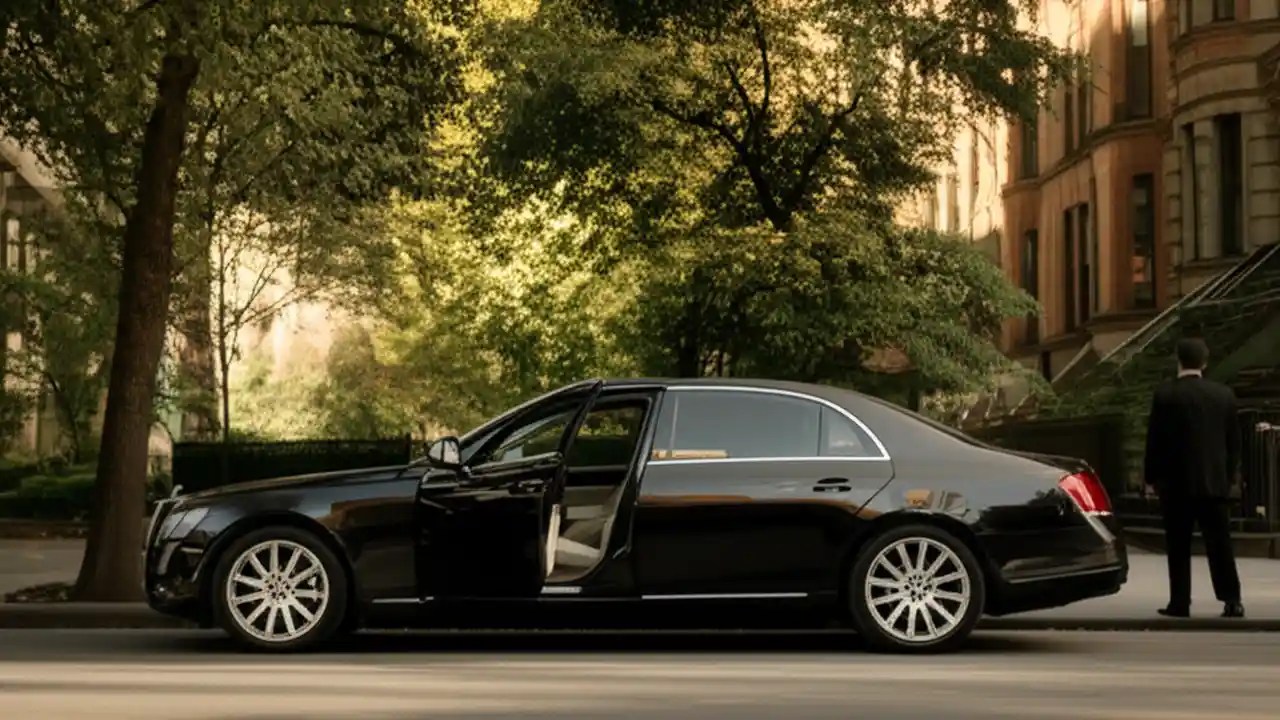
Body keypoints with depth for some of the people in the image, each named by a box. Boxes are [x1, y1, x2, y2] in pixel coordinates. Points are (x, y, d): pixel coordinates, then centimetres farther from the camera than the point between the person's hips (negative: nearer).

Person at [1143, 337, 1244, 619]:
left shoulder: (1165, 395, -8)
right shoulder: (1223, 394, 3)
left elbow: (1155, 440, -6)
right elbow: (1234, 440, 8)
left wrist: (1151, 477, 3)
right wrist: (1229, 474, 17)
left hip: (1176, 481, -3)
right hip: (1214, 480, 3)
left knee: (1178, 546, 3)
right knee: (1219, 542, 5)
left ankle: (1179, 602, 3)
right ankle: (1231, 600, 0)